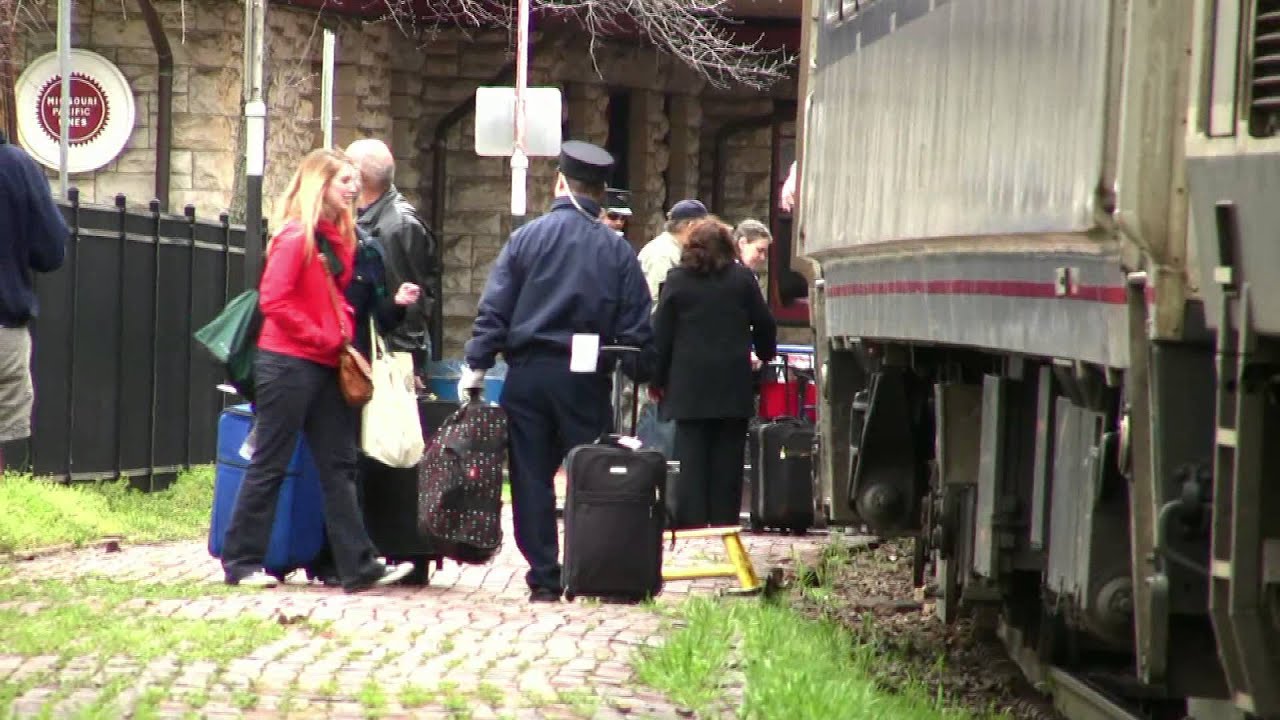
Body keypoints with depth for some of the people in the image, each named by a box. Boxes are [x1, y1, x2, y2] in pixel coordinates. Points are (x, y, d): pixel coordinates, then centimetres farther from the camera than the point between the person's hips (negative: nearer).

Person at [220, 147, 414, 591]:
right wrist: (322, 338, -14)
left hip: (324, 368, 9)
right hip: (288, 365, -9)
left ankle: (358, 566, 6)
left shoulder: (340, 237, 14)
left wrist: (344, 336, 2)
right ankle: (241, 562, 6)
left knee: (339, 466, 6)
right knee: (269, 465, -2)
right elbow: (273, 300, -18)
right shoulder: (295, 237, -12)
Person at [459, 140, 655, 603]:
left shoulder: (526, 238, 0)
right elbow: (636, 327, 2)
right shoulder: (617, 251, 2)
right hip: (586, 380, 0)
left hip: (527, 374, 0)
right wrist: (642, 375, 12)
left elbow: (493, 309, -3)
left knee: (532, 478, 4)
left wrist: (475, 367, -1)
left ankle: (544, 578, 3)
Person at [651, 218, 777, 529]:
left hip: (689, 383, -1)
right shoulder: (742, 279, 3)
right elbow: (764, 325, 8)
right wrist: (765, 354, 28)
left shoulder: (676, 281, 1)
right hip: (733, 384, 1)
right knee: (727, 457, 4)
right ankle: (724, 519, 3)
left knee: (691, 456, -1)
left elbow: (661, 334, 1)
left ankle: (691, 522, -5)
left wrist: (657, 379, 8)